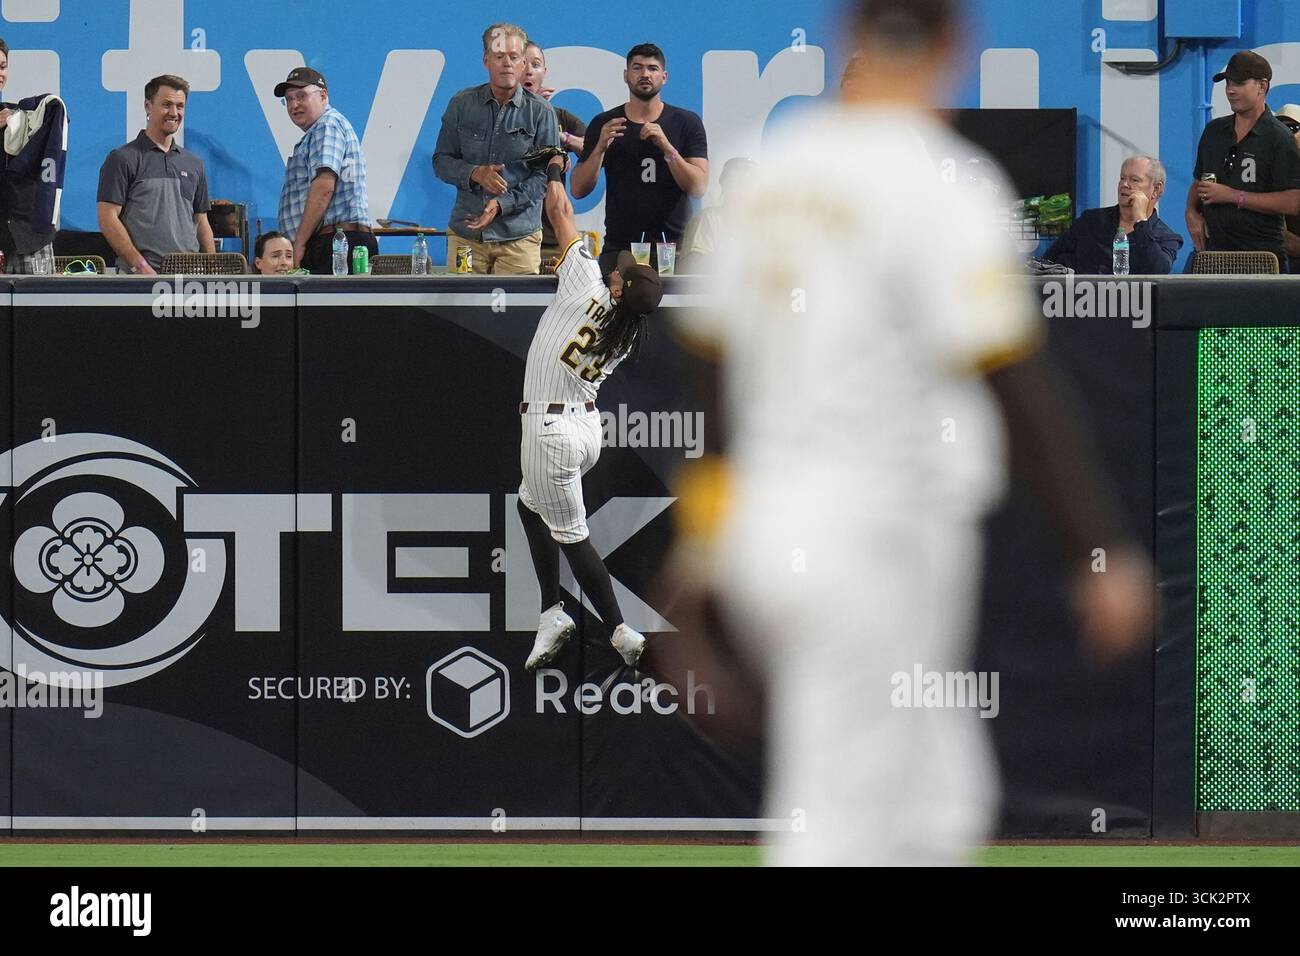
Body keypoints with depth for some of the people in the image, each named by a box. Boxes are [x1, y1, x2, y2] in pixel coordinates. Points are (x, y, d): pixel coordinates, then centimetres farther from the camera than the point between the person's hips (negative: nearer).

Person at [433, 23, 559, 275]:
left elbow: (546, 175, -3)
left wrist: (502, 204, -15)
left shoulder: (540, 112, 0)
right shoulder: (462, 105, 8)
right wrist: (474, 174, -11)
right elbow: (441, 161, 10)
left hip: (519, 237, -2)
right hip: (465, 234, 2)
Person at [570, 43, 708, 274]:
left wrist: (666, 147, -16)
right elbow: (578, 190, 5)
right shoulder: (604, 124, 10)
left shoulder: (687, 123, 6)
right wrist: (600, 148, -10)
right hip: (619, 247, 1)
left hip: (673, 245, -1)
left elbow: (698, 187, -4)